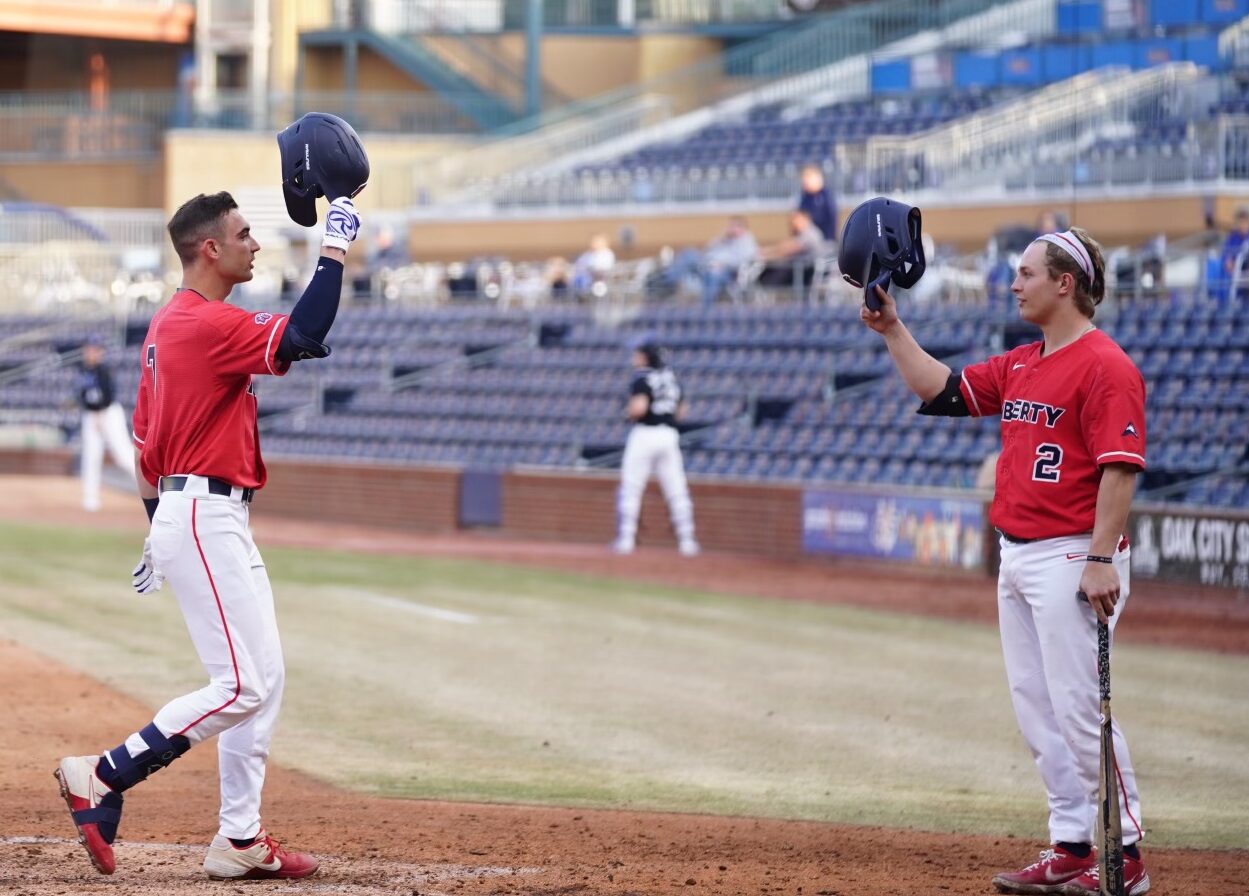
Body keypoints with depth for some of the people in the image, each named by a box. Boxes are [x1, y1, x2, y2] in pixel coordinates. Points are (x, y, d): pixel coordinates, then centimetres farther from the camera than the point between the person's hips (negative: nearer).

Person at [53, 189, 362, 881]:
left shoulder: (169, 324, 15)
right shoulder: (208, 323, -16)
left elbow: (146, 436, 21)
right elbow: (305, 338, -28)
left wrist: (158, 527, 26)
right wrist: (335, 248, -21)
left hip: (201, 520, 11)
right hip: (204, 519, -11)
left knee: (264, 677, 11)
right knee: (241, 686, -11)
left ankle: (239, 841, 12)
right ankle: (102, 778, -7)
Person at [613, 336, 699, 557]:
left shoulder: (641, 377, -9)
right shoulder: (671, 376, 12)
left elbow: (639, 408, -21)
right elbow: (681, 410, 17)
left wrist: (629, 413, -2)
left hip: (644, 434, -6)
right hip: (670, 435, 6)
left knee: (630, 489, 1)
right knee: (676, 490, 6)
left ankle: (625, 539, -2)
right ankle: (686, 541, 3)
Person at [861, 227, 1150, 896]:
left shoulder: (1105, 365, -12)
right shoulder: (1020, 365, 15)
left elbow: (1120, 468, -18)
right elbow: (943, 392, 22)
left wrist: (1101, 559, -23)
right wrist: (892, 330, 14)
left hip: (1071, 558, -9)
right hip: (1018, 559, 9)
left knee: (1078, 708, -9)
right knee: (1037, 713, 10)